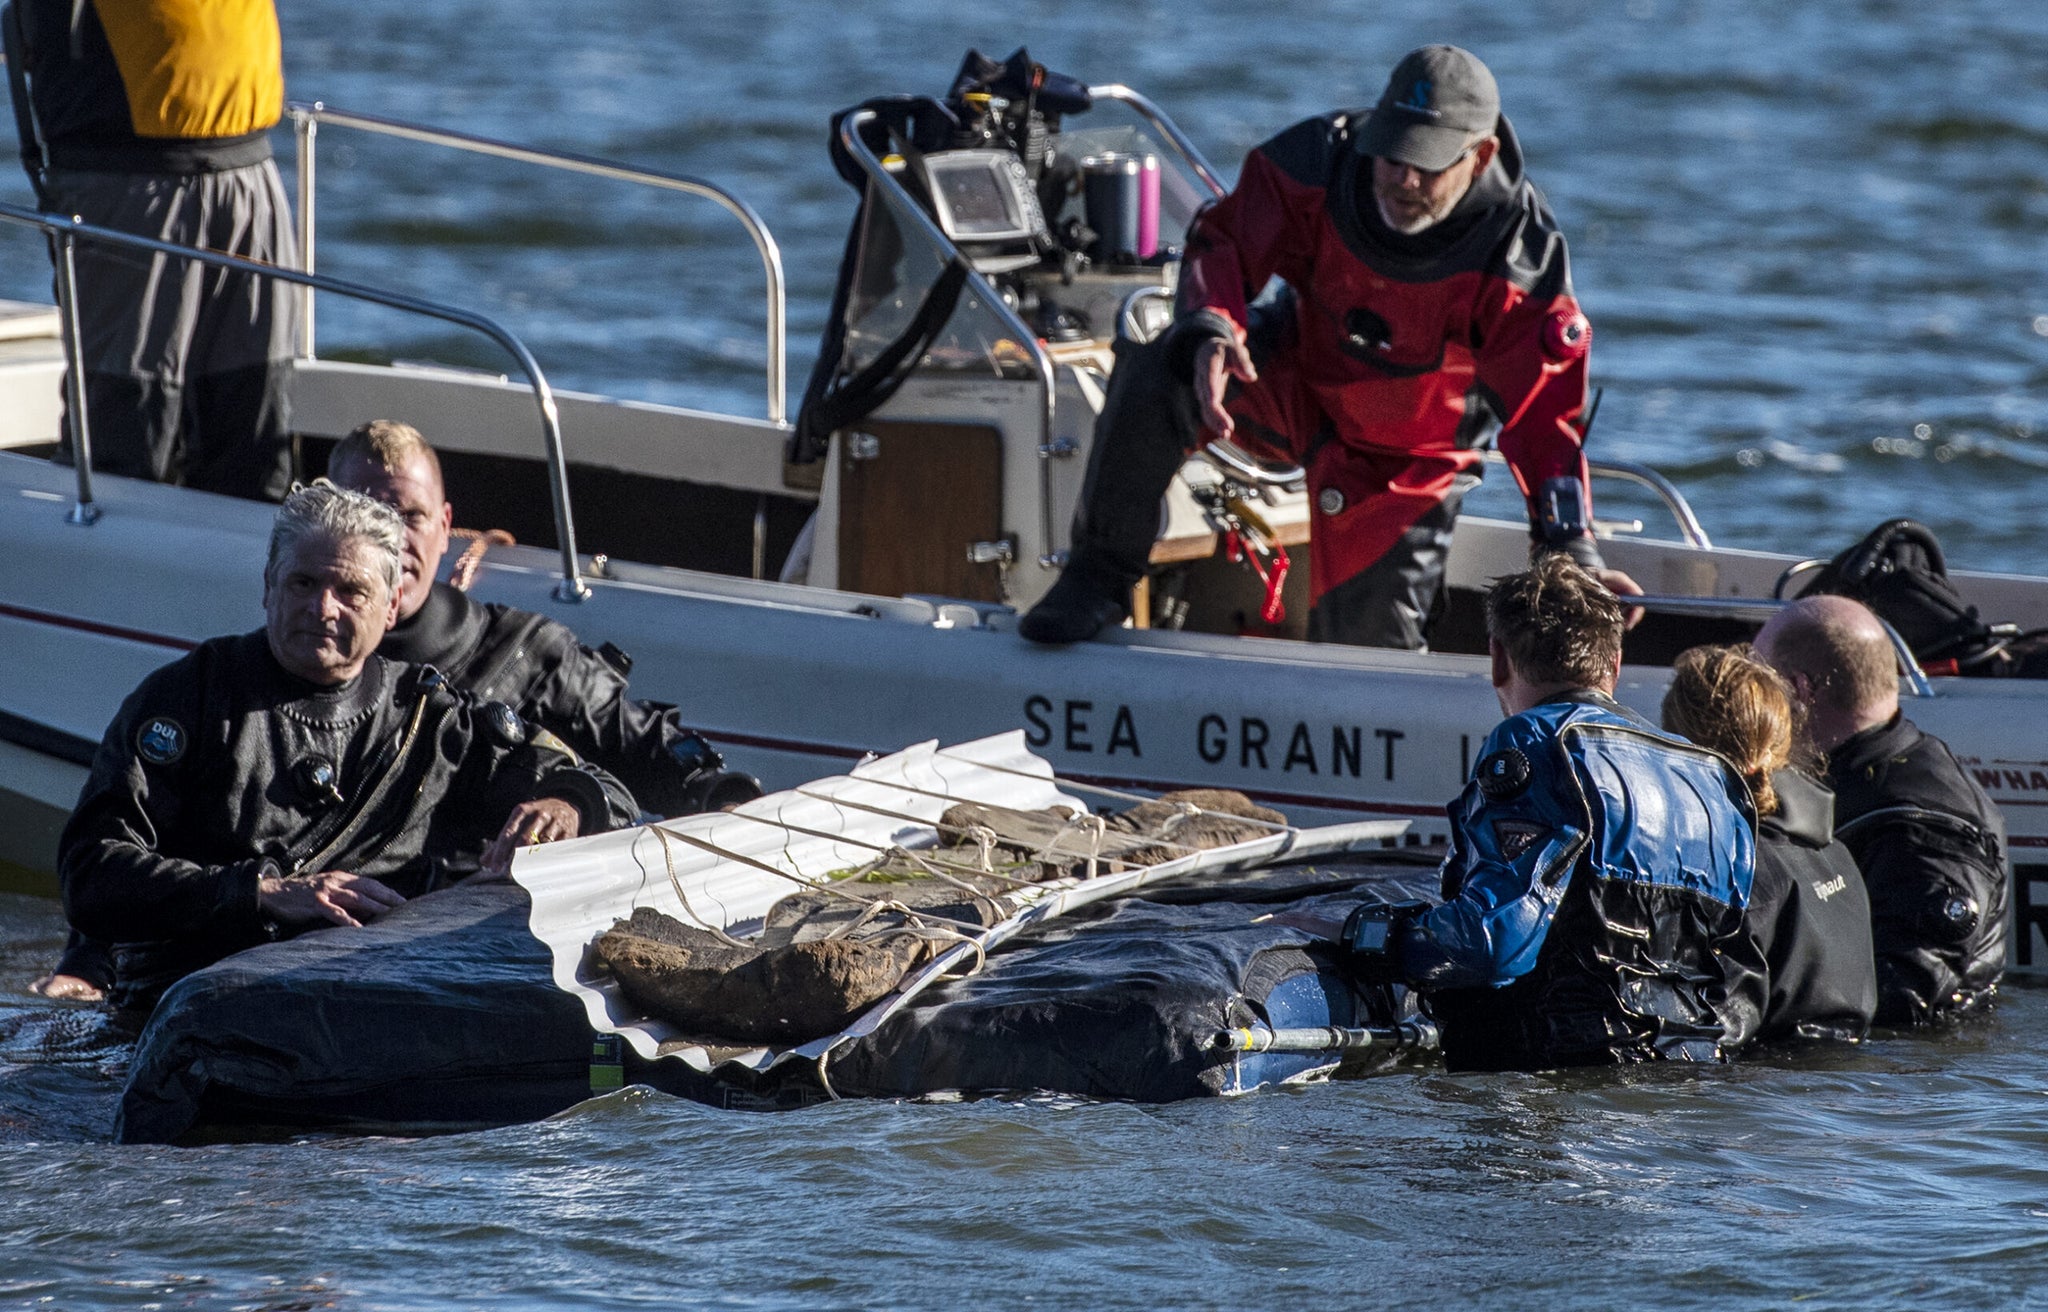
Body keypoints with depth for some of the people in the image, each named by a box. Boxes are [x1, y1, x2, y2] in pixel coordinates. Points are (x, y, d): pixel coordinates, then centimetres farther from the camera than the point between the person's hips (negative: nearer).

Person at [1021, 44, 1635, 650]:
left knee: (1371, 641, -4)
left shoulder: (1520, 256, -28)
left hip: (1412, 455, -1)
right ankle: (1101, 576, -12)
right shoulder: (1322, 160, -25)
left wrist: (1573, 548, -35)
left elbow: (1544, 411, -26)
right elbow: (1222, 242, -16)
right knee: (1155, 373, -28)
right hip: (1298, 382, 1)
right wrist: (1211, 331, -39)